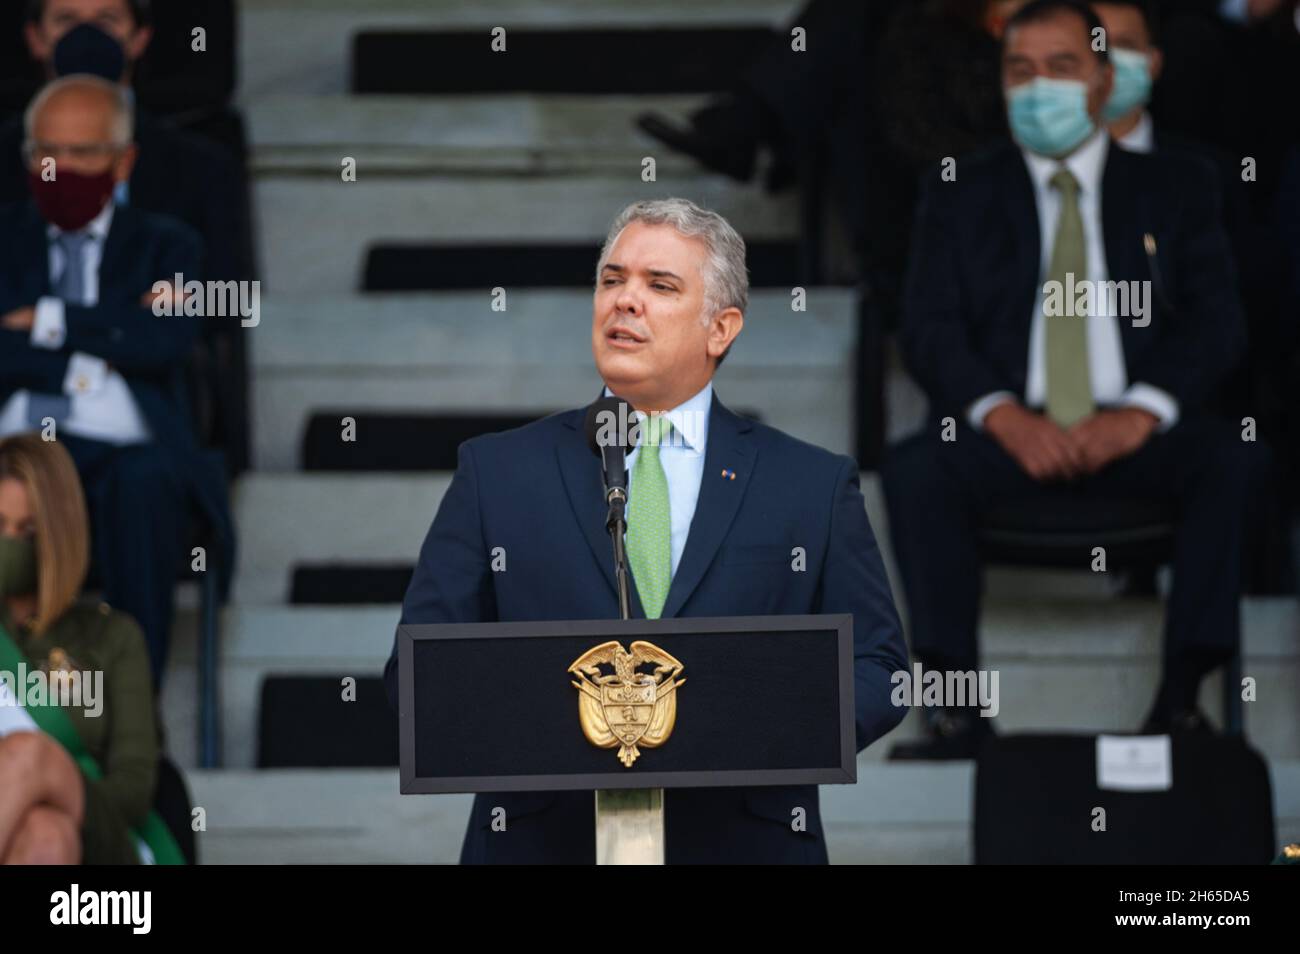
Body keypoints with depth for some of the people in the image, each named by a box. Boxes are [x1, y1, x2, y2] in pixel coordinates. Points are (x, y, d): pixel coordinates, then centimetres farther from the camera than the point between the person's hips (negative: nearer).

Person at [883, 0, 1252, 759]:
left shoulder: (1177, 188, 17)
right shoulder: (959, 197, 17)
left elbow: (1218, 321, 5)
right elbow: (930, 329, 4)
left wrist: (1141, 414, -15)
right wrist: (1005, 416, -16)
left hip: (1141, 433, 0)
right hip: (1013, 433, 0)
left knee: (1236, 459, -33)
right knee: (916, 469, -32)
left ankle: (1182, 698, -29)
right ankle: (958, 711, -31)